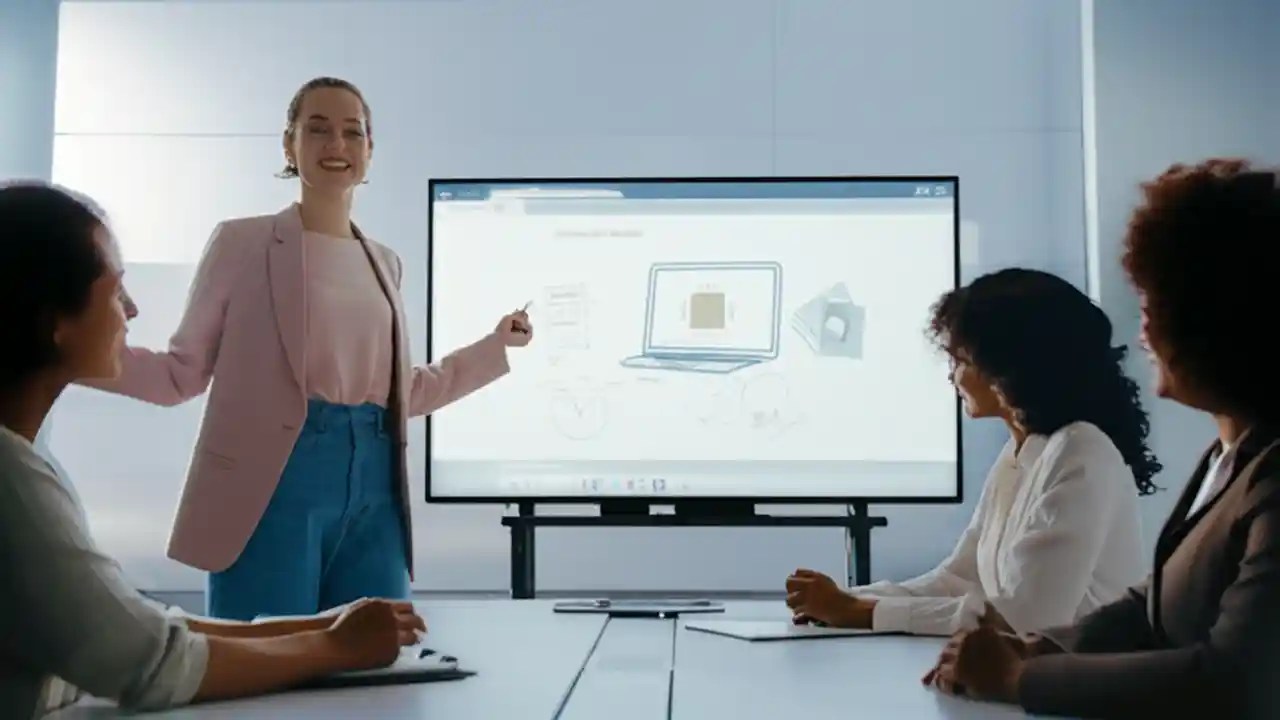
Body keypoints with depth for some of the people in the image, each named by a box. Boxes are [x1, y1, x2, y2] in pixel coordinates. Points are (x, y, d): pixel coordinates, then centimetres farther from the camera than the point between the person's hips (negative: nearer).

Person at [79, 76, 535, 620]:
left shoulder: (384, 263, 17)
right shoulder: (243, 242, 2)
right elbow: (182, 373, 3)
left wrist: (497, 344, 26)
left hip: (373, 488, 5)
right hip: (273, 482, -5)